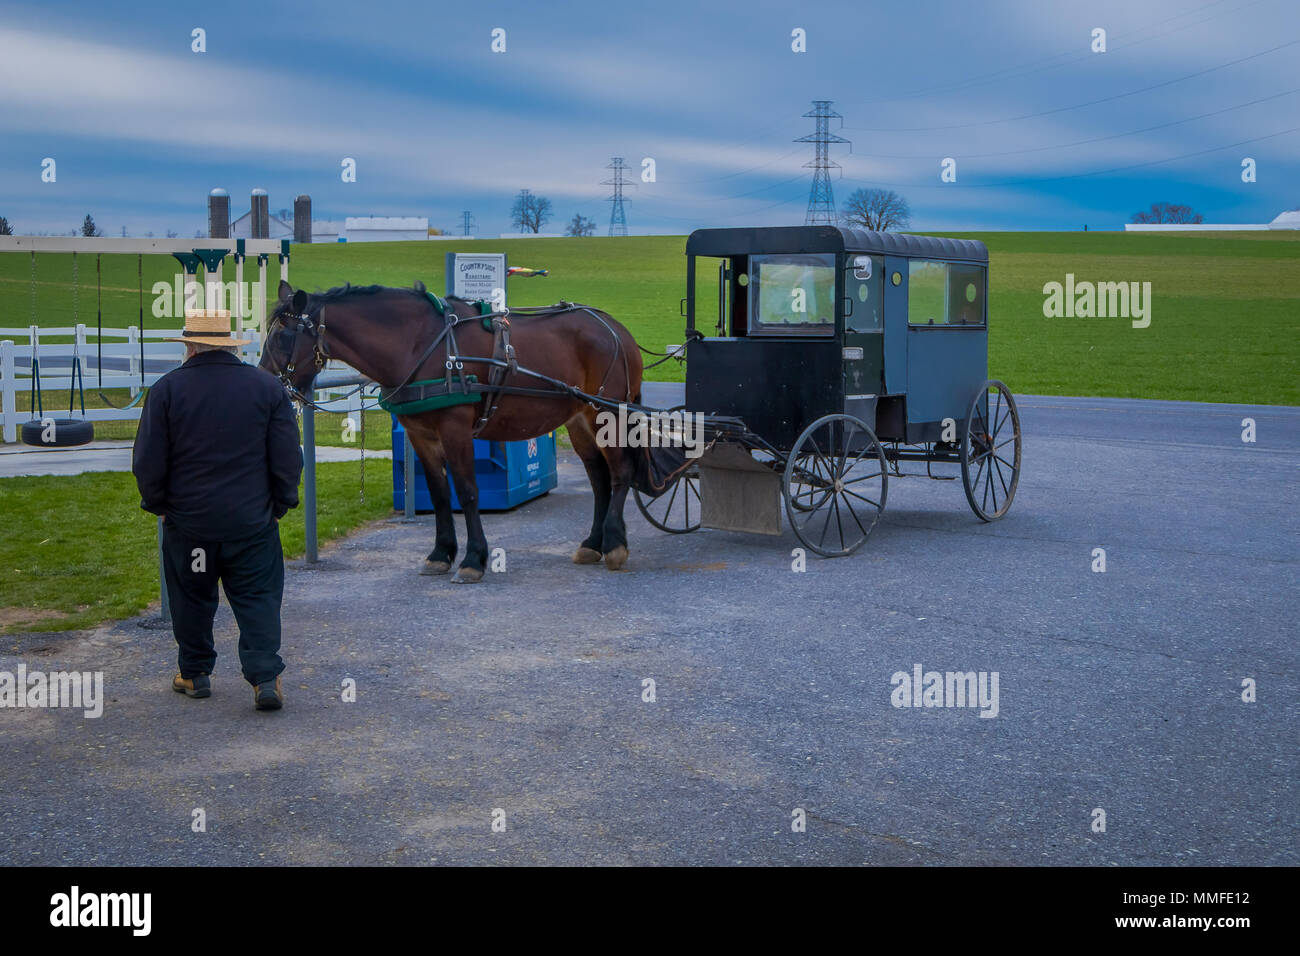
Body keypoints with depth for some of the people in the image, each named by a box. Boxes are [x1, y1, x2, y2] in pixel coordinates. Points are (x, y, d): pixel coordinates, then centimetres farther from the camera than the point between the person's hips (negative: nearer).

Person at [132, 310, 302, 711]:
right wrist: (279, 504, 9)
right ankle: (265, 677, -4)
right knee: (258, 598, 5)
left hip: (188, 519, 0)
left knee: (192, 598, 15)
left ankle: (194, 673, 26)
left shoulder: (167, 388, -5)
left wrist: (158, 505, 9)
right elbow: (288, 458, -2)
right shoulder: (267, 387, -2)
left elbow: (147, 461, -4)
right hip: (253, 520, 0)